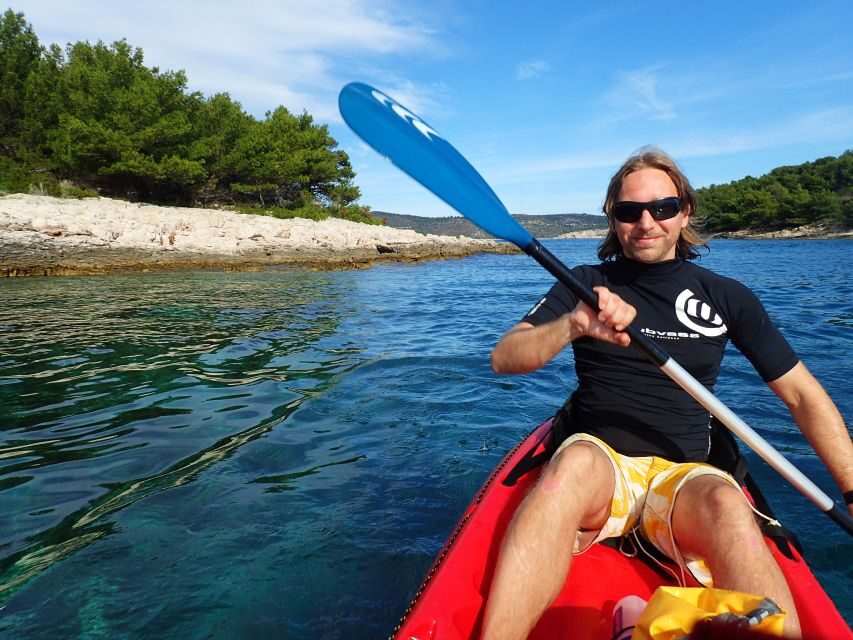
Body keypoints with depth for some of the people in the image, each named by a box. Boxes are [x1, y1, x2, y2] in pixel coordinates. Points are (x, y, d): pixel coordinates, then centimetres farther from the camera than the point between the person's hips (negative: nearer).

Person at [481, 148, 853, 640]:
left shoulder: (728, 297, 9)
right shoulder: (586, 284, 6)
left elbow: (804, 396, 12)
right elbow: (503, 359, -6)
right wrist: (574, 325, -24)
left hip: (684, 476, 1)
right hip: (598, 461, -1)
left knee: (727, 506, -33)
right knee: (576, 461, -35)